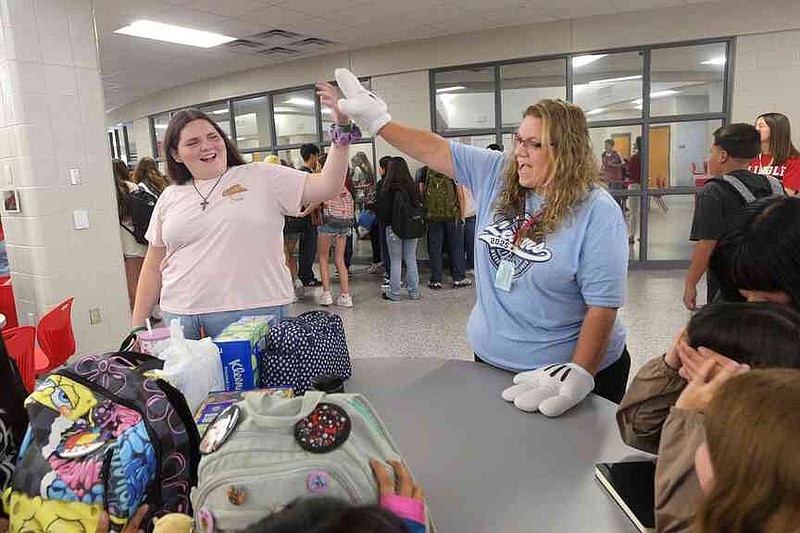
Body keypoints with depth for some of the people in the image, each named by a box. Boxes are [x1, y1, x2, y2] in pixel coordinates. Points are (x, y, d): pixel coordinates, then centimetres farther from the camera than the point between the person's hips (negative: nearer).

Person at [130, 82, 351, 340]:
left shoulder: (260, 177, 1)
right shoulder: (169, 198, 11)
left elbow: (327, 186, -8)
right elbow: (153, 267, 16)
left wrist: (342, 129, -17)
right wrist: (137, 326, 15)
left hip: (253, 311, -3)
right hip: (180, 316, 3)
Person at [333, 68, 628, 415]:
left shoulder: (598, 212, -17)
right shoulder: (497, 175, -3)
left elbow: (603, 304, -19)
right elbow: (434, 150, 0)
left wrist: (580, 376, -24)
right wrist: (377, 122, -2)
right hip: (490, 359, 5)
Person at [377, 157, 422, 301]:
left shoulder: (388, 189, -13)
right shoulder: (412, 186, -2)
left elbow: (382, 210, -9)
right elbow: (419, 205, 5)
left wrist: (385, 222, 9)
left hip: (394, 228, -4)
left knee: (396, 261, 4)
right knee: (411, 260, 11)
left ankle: (394, 293, 11)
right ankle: (414, 292, 17)